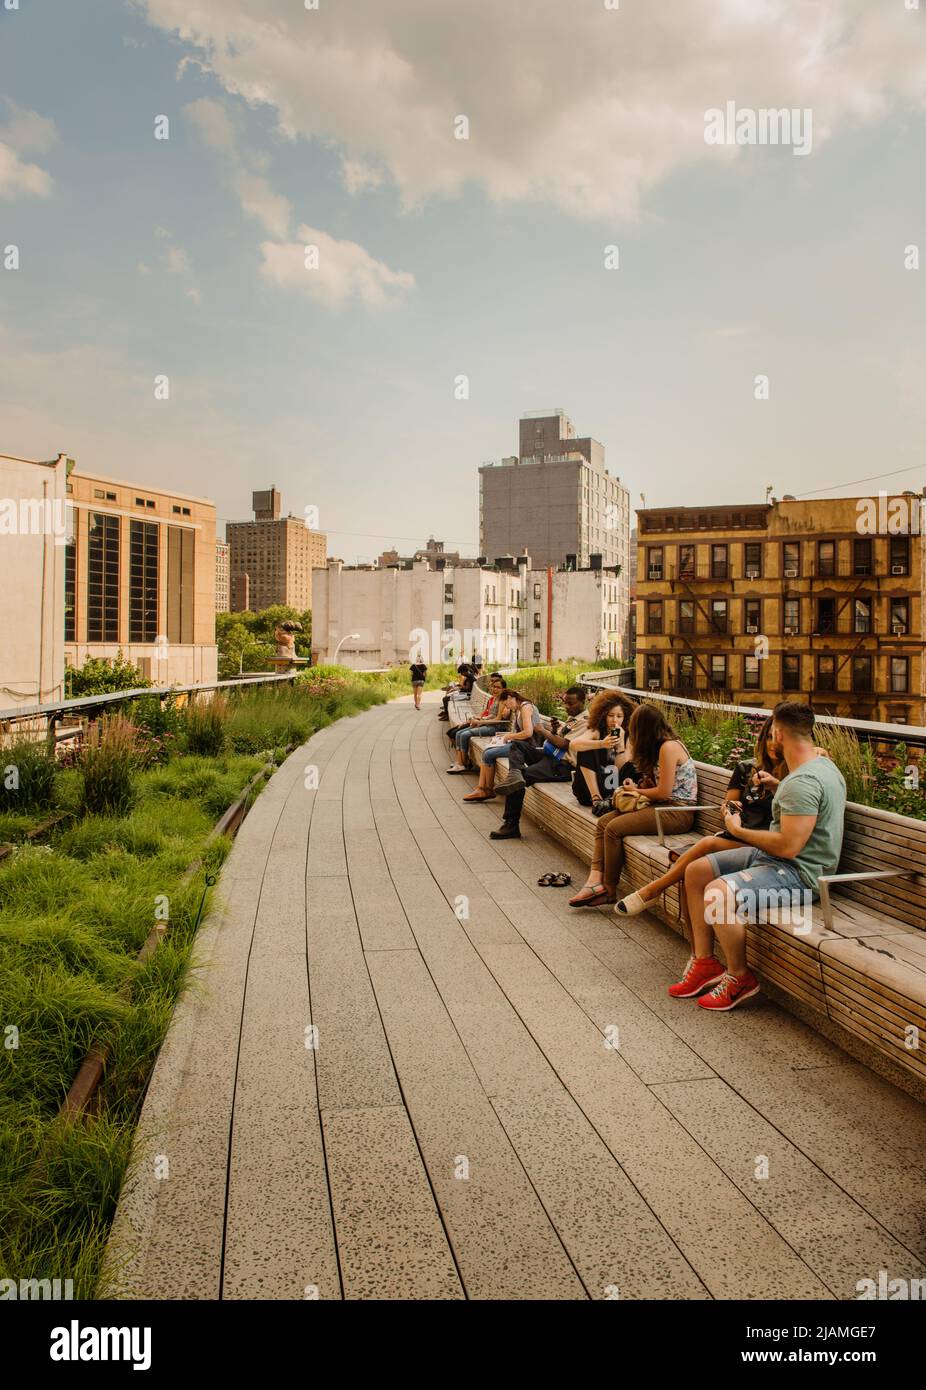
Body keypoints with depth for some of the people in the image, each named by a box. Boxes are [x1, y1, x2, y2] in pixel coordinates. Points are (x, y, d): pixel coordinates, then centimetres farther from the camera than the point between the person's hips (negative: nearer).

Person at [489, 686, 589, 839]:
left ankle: (511, 825, -20)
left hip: (561, 764, -10)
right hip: (548, 754, 10)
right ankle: (515, 774, -34)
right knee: (517, 745, -5)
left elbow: (564, 744, -18)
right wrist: (554, 729, 0)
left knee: (522, 778, -24)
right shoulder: (571, 718, 21)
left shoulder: (585, 722, -11)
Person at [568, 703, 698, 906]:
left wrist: (636, 791, -2)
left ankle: (609, 890, -8)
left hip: (676, 812, -10)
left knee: (614, 828, -20)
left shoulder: (668, 747, -15)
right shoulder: (662, 745, 16)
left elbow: (664, 791, -17)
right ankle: (596, 879, -17)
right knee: (603, 822, -4)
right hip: (663, 807, 10)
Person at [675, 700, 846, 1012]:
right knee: (695, 871, 6)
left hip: (800, 872, -11)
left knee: (718, 893, -31)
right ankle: (704, 961, 9)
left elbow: (788, 846, -28)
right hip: (771, 857, 11)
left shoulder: (803, 781, -25)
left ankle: (739, 977, -8)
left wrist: (739, 831, -14)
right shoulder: (822, 763, 9)